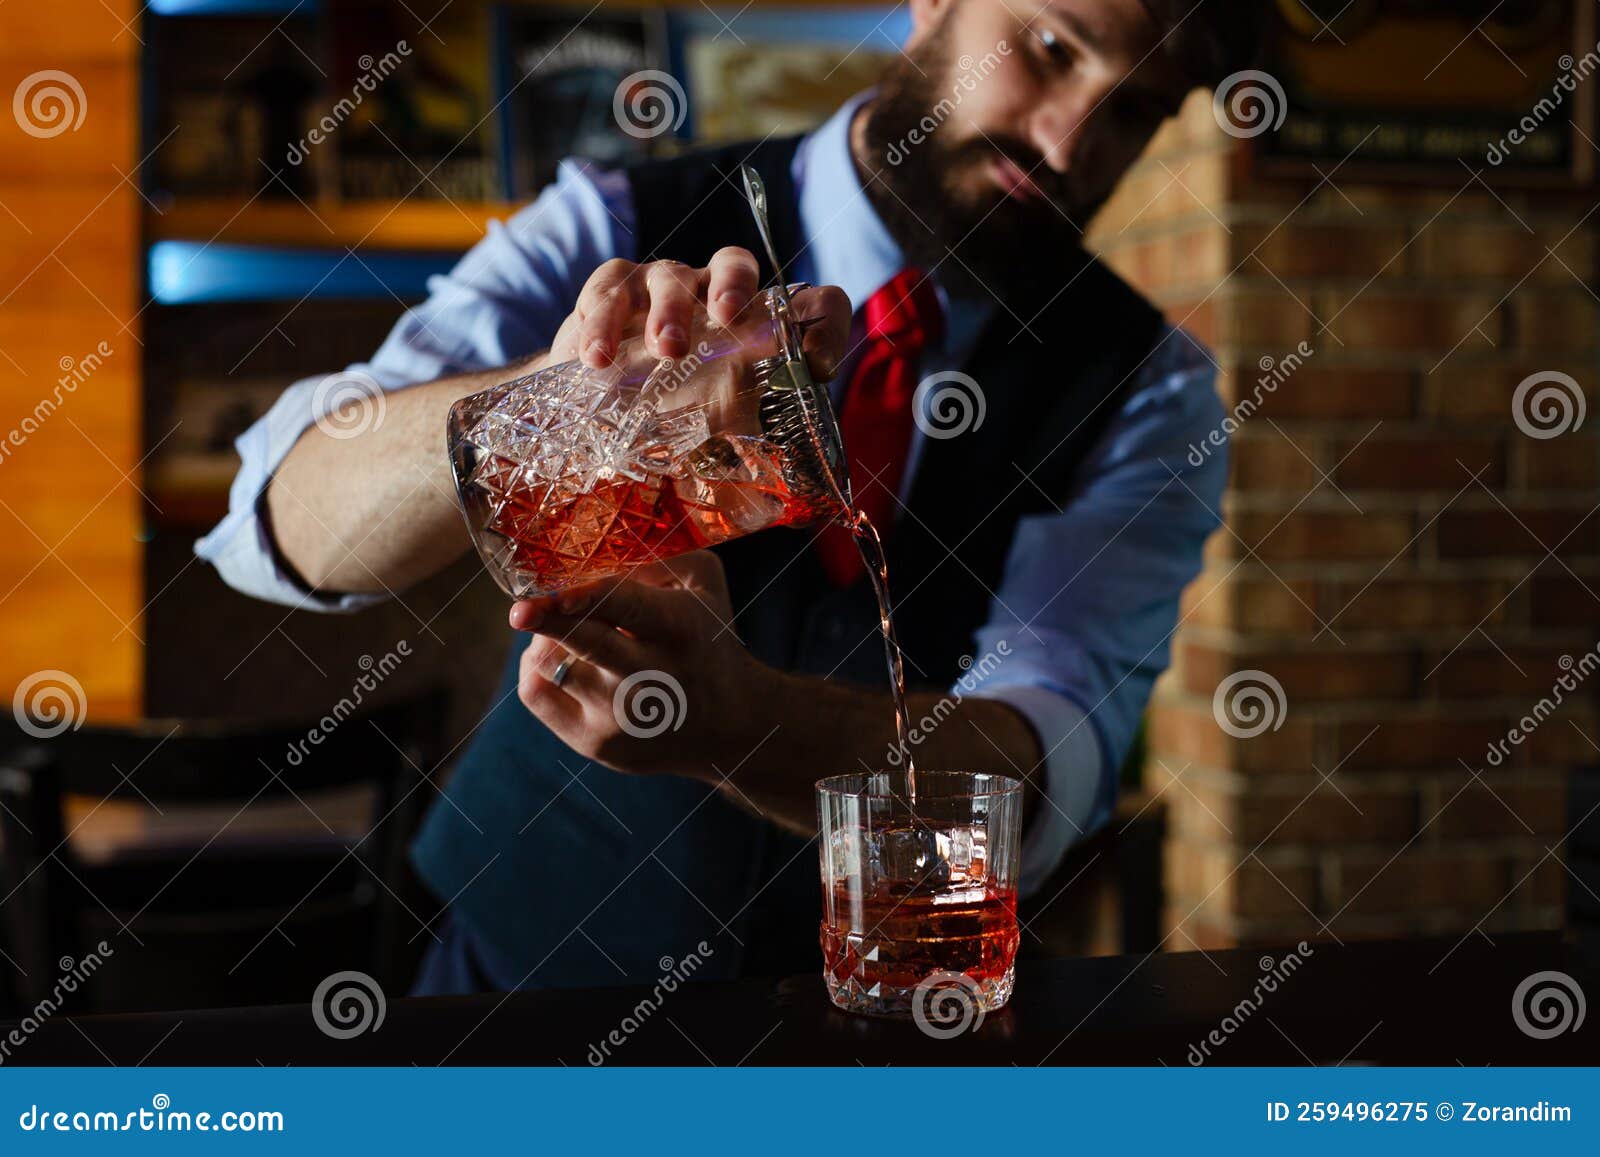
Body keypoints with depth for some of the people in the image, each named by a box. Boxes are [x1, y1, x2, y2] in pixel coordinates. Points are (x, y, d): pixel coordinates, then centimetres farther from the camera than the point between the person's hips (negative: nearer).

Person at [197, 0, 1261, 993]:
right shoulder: (616, 237, -7)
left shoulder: (1147, 394, -5)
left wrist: (727, 719, -39)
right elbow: (289, 522, -19)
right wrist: (558, 389, -38)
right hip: (527, 955, 0)